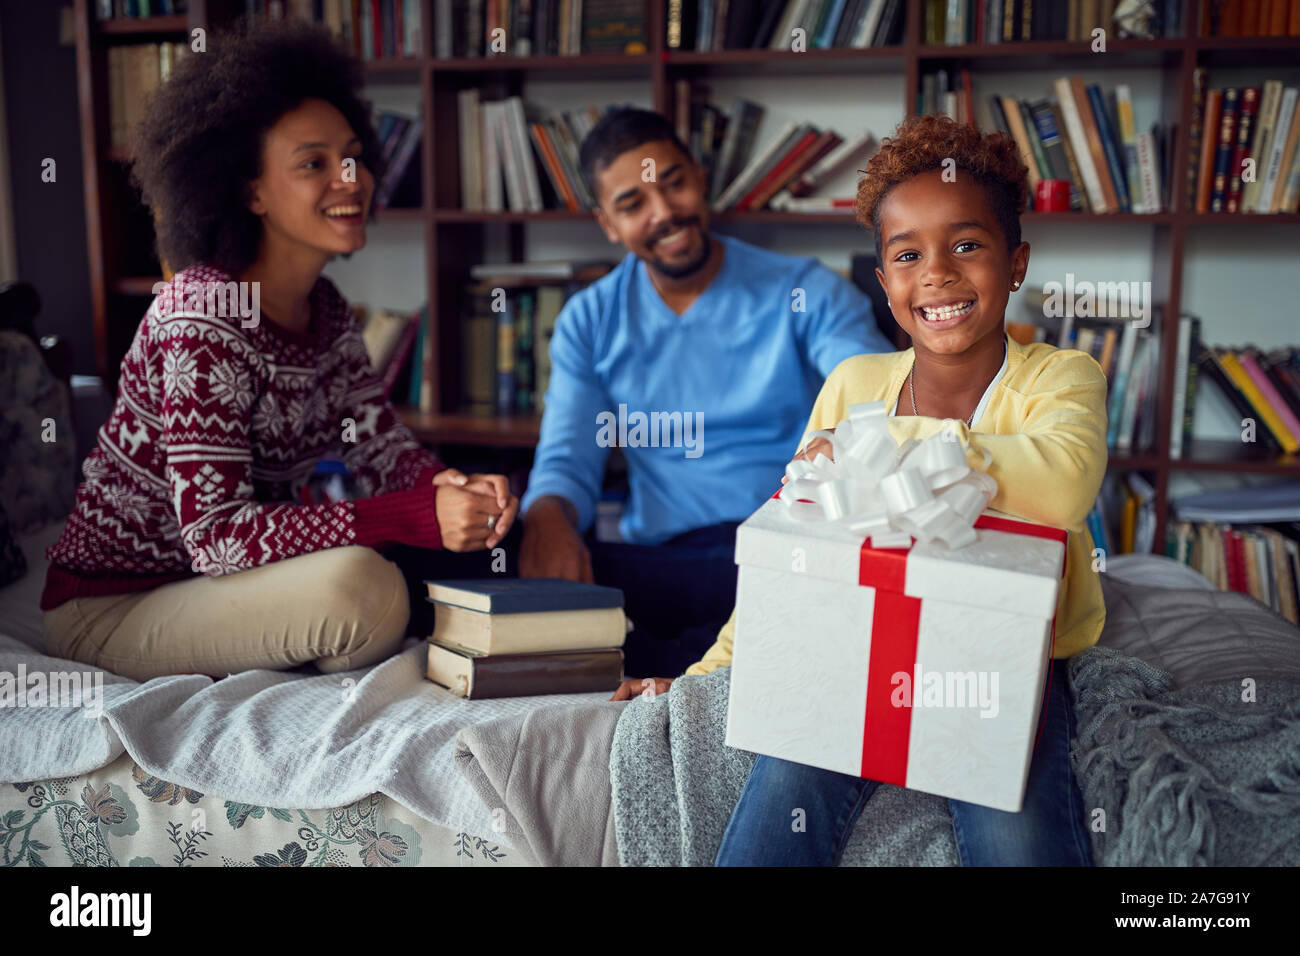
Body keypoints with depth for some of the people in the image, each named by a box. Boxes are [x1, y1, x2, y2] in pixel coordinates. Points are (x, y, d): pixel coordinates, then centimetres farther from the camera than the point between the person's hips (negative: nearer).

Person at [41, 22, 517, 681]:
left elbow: (383, 450, 0)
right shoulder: (202, 313, -23)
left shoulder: (326, 311, 3)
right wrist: (416, 516, -36)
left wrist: (458, 488, -24)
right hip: (106, 607, -8)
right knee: (362, 586, -31)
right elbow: (213, 534, -29)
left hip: (205, 580, 8)